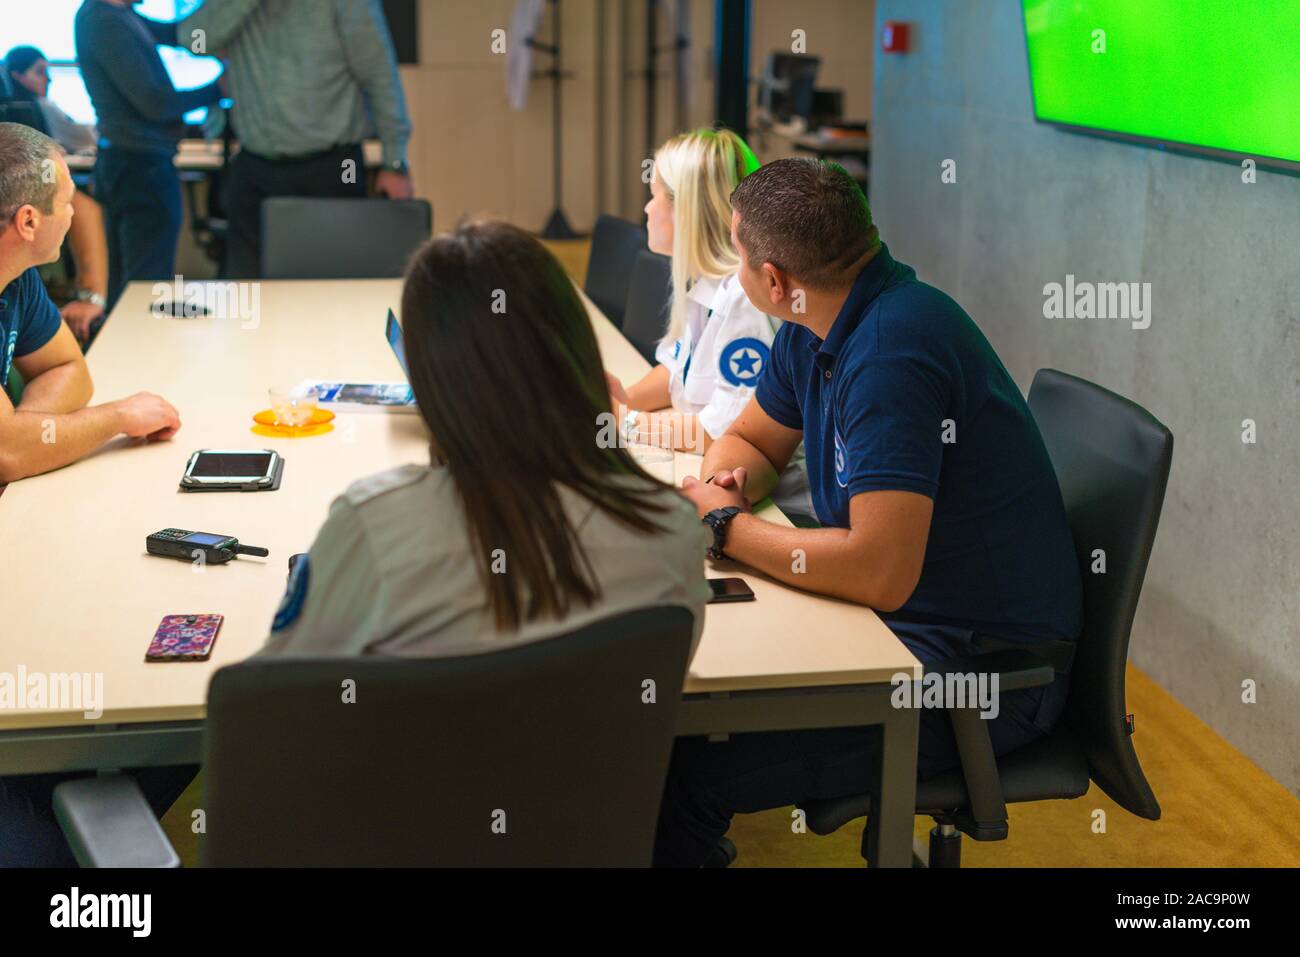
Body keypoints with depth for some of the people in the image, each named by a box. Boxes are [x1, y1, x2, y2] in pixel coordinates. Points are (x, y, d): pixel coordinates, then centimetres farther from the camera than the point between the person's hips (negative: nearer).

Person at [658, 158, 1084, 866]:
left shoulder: (893, 350, -26)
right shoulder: (815, 330, 4)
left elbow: (881, 573, -31)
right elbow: (749, 440, 21)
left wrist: (727, 528, -17)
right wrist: (727, 484, -3)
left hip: (990, 667, -10)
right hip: (908, 621, 10)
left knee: (687, 772, -20)